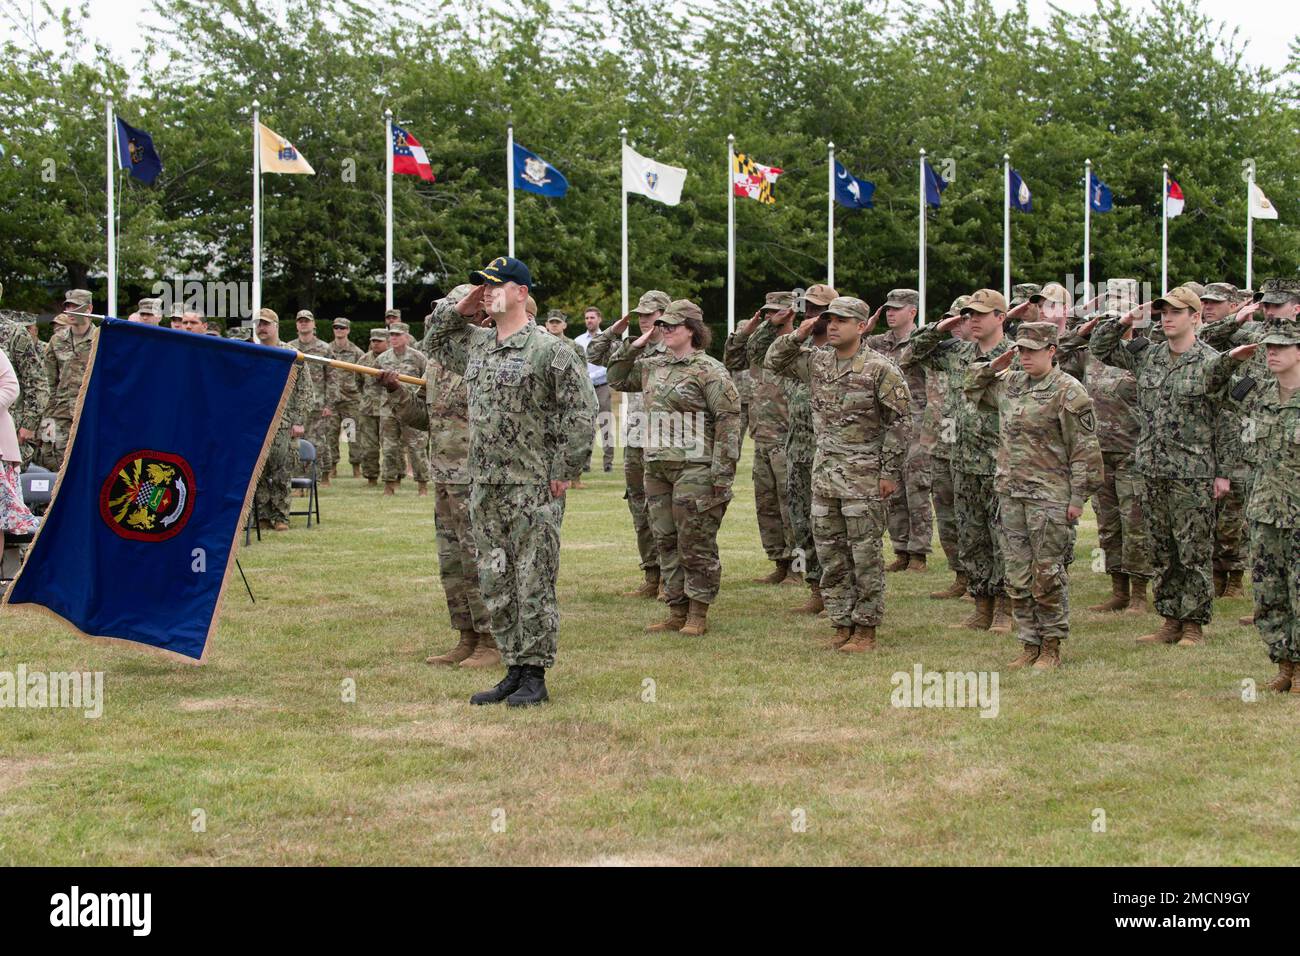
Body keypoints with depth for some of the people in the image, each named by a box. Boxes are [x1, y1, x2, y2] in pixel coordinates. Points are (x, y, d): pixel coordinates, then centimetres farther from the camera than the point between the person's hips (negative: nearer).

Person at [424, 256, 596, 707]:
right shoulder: (475, 345, 12)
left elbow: (582, 412, -9)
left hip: (531, 488, -7)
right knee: (495, 583, 11)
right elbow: (433, 343, 32)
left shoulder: (548, 349, -9)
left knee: (534, 583, -2)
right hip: (483, 486, 7)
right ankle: (514, 670, 20)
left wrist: (564, 471, -10)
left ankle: (534, 677, 5)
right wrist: (459, 311, 14)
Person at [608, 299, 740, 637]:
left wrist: (722, 473, -17)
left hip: (694, 469, -7)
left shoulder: (709, 370, -9)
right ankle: (676, 612, 18)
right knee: (666, 542, 10)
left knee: (695, 544, -2)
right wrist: (636, 345, 12)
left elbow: (728, 421, -12)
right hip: (656, 467, 7)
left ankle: (698, 615, 5)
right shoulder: (651, 366, 13)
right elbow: (617, 378, 27)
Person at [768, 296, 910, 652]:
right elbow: (774, 360, 20)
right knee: (830, 554, 9)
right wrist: (798, 336, 2)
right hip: (825, 471, 6)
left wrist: (890, 470, -11)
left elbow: (900, 421, -8)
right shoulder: (816, 362, 9)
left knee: (865, 555, -2)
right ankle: (842, 625, 18)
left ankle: (866, 630, 4)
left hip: (864, 475, -6)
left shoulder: (880, 369, -8)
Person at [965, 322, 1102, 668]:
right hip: (1011, 495, 7)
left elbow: (1085, 449, -10)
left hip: (1049, 497, -7)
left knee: (1049, 575, -1)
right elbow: (973, 389, 30)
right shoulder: (1009, 384, 12)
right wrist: (994, 366, 12)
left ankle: (1052, 647, 8)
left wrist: (1079, 496, -12)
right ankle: (1029, 645, 17)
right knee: (1018, 576, 9)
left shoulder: (1068, 392, -9)